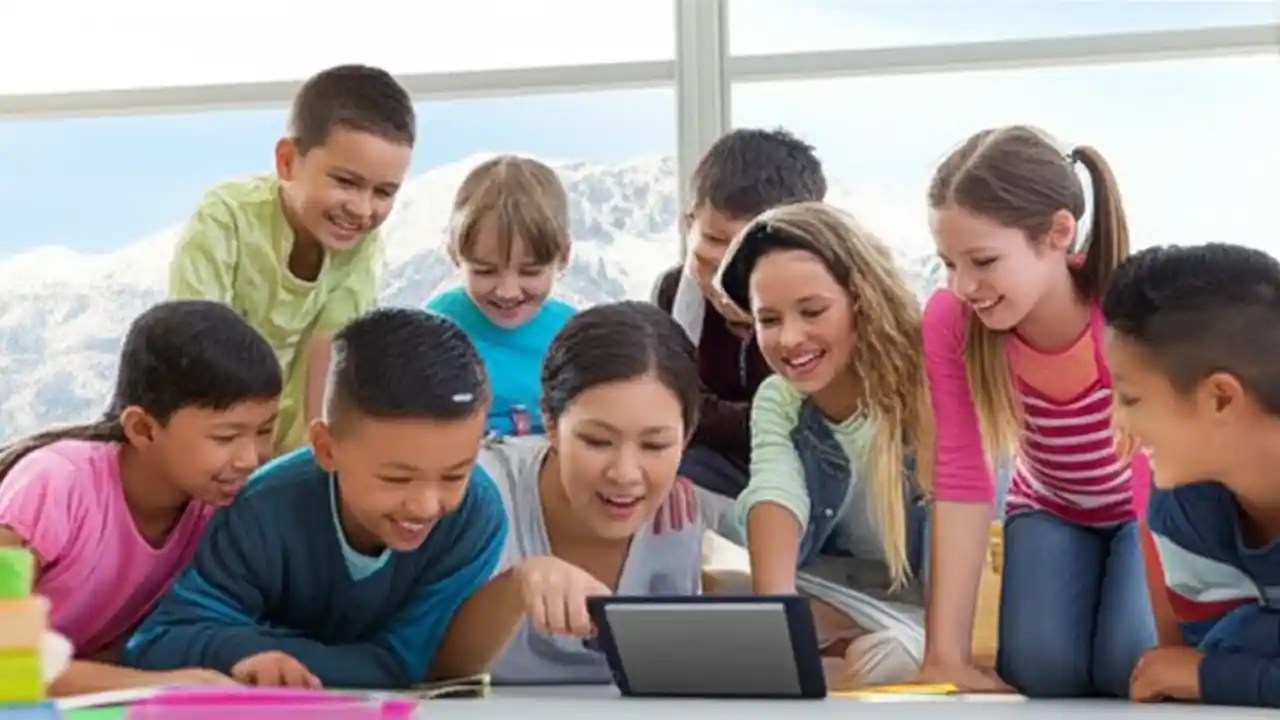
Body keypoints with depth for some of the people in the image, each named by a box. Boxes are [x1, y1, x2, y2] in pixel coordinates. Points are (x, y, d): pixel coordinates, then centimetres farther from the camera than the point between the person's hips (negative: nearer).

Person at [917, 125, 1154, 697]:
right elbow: (962, 479, -27)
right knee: (1042, 671, -23)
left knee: (1133, 666, -25)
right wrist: (945, 655, -33)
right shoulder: (949, 321, -25)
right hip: (1051, 509, 2)